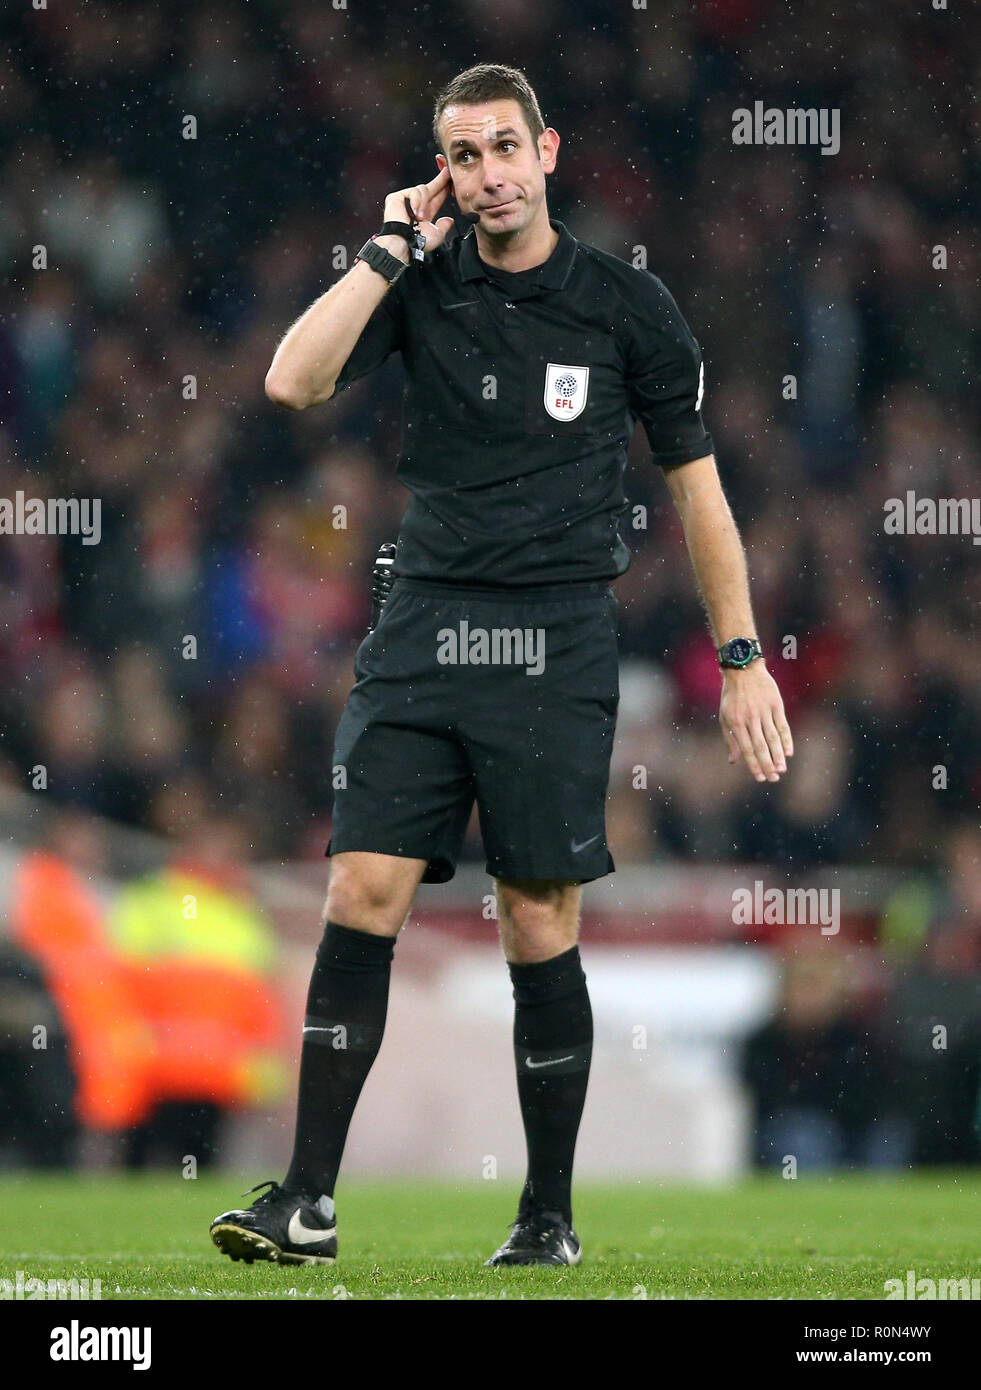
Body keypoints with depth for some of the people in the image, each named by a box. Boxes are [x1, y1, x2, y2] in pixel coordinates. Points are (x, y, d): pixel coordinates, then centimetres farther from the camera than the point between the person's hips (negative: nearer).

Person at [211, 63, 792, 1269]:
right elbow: (293, 381, -9)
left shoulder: (625, 305, 2)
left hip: (555, 645, -2)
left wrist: (742, 658, 4)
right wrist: (389, 249, -7)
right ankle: (308, 1203, -6)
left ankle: (550, 1215, 10)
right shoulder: (421, 287, 6)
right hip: (424, 628, 2)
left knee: (540, 929, -1)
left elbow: (695, 480, 7)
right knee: (361, 896, -7)